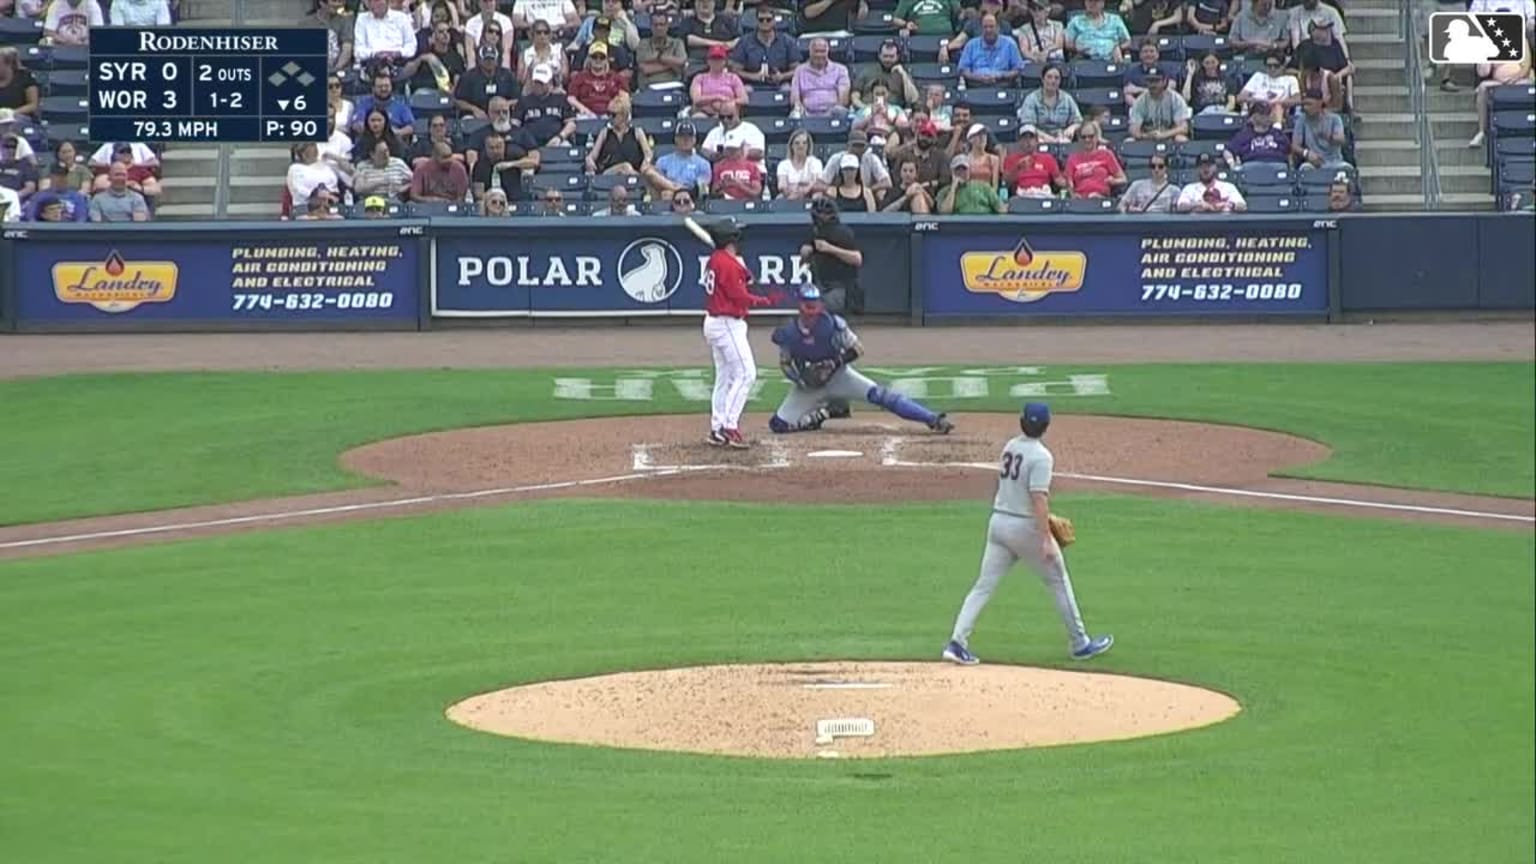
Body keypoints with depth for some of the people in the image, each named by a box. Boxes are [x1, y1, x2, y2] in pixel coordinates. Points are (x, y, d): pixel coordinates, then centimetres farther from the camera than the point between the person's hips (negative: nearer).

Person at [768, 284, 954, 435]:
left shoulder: (832, 324, -19)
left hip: (838, 376, -2)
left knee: (877, 394, -22)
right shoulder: (788, 333, -15)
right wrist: (799, 378, -21)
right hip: (808, 385, 2)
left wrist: (835, 363, -28)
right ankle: (820, 415, 17)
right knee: (778, 424, -8)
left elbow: (857, 350, -12)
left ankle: (933, 419, -29)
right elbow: (784, 364, -1)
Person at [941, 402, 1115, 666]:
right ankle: (1080, 644, 18)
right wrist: (1047, 540, -23)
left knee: (984, 585, 4)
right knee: (1059, 583, 10)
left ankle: (957, 642, -8)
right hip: (1025, 526, -6)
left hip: (998, 522, 6)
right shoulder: (1040, 456, -16)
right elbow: (1039, 499, -22)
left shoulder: (1010, 447, 7)